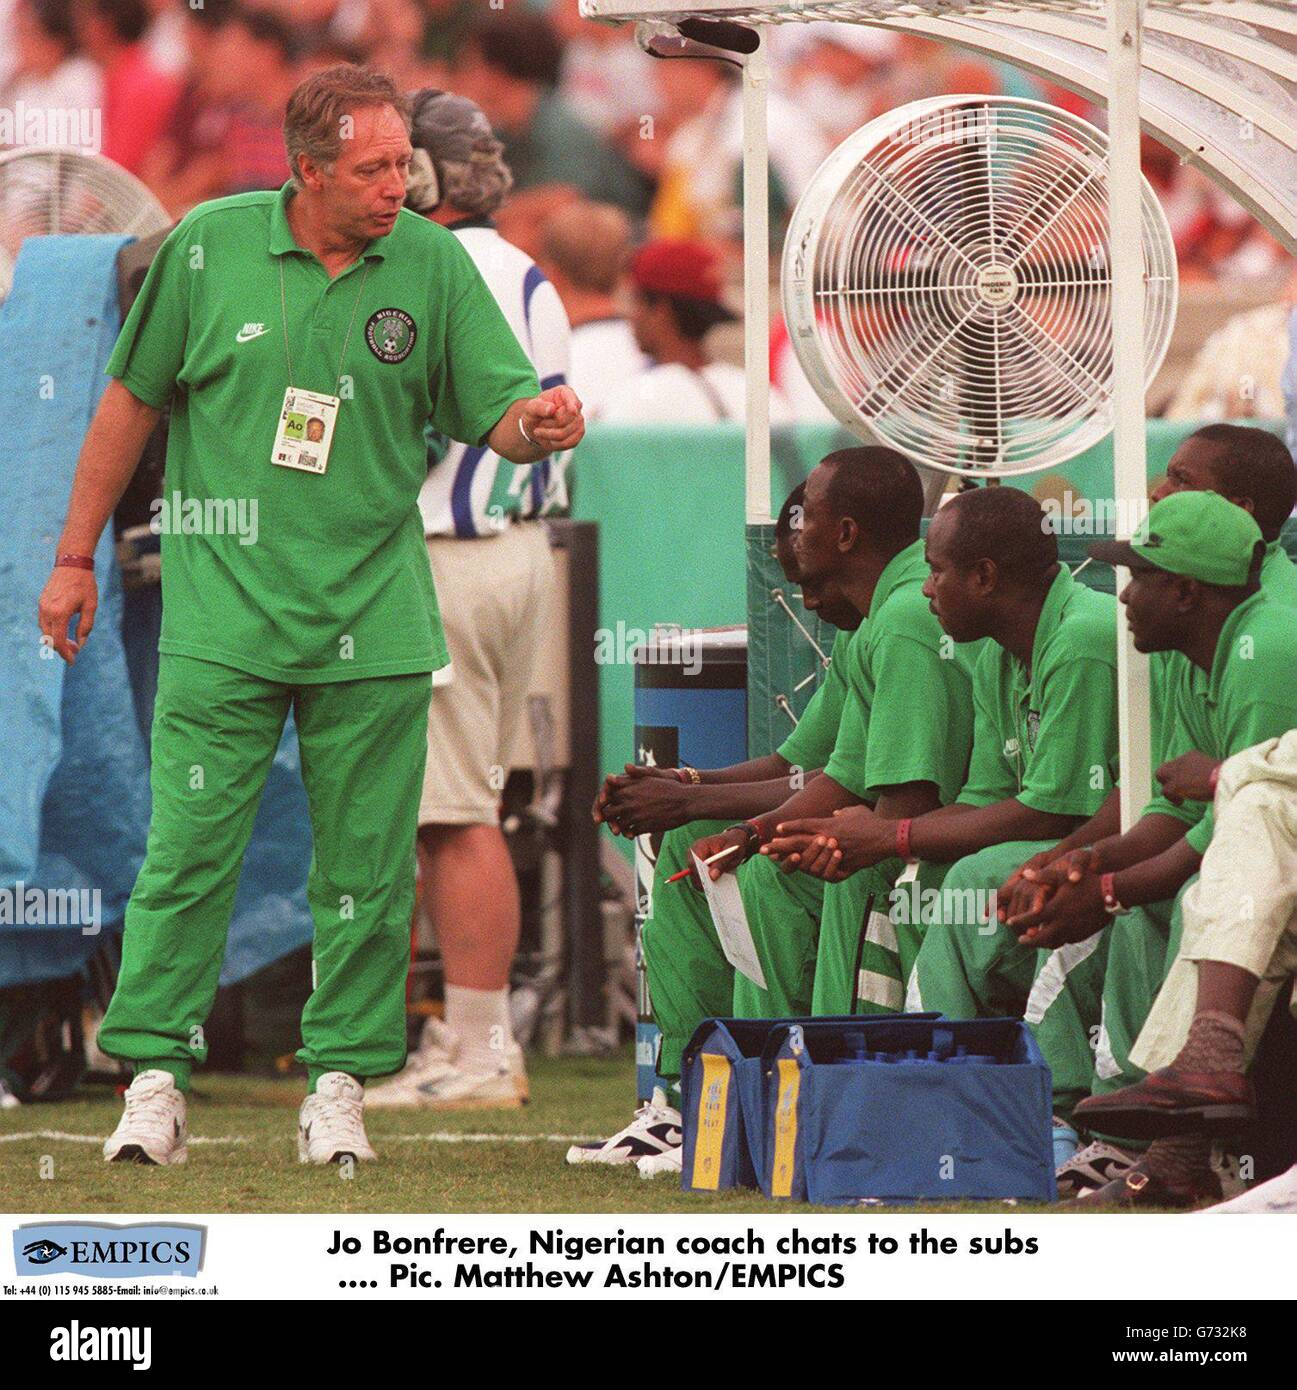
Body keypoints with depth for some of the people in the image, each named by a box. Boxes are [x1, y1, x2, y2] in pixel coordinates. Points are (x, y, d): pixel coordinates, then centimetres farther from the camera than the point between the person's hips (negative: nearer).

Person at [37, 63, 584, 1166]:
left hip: (373, 623, 1)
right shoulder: (211, 246, -2)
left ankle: (340, 1082, 13)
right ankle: (155, 1079, 3)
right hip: (224, 610, -1)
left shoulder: (435, 266, 1)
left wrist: (537, 424, -23)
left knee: (366, 868, 4)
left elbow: (497, 412, 2)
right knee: (190, 848, -5)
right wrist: (77, 557, 9)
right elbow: (133, 401, 7)